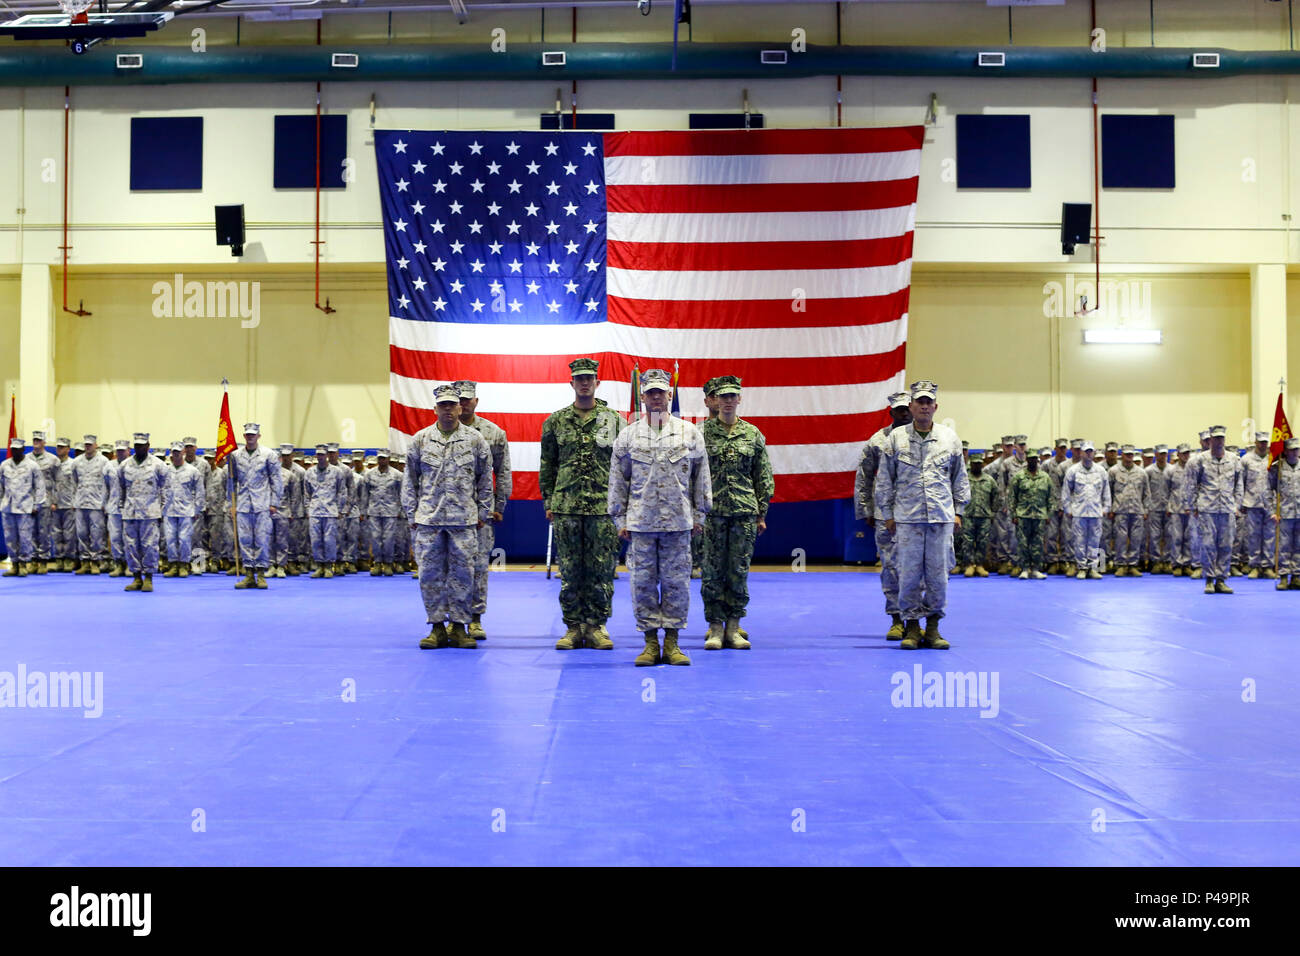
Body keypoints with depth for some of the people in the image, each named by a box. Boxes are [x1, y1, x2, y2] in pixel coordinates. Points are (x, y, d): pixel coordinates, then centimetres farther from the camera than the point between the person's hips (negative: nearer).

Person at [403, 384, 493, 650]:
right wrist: (411, 514, 6)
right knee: (430, 573, 1)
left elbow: (485, 479, 10)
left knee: (462, 573, 1)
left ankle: (459, 627, 9)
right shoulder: (420, 440, 7)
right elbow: (409, 480, 10)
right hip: (428, 518, 1)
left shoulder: (475, 440, 5)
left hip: (464, 518, -1)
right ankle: (437, 627, 10)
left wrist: (483, 512, 6)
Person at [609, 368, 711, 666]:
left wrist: (699, 515, 6)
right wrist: (620, 519, 5)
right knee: (644, 581, 2)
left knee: (676, 581, 1)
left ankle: (672, 643, 10)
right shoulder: (628, 435, 7)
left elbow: (701, 476, 9)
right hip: (640, 521, 1)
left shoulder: (689, 432, 6)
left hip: (678, 521, 0)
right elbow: (617, 479, 9)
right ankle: (650, 643, 10)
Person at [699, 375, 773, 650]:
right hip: (712, 512, -2)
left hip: (745, 513, 2)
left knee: (739, 570, 4)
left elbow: (764, 477, 11)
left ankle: (734, 628, 12)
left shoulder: (753, 434, 8)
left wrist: (762, 514, 7)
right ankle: (715, 628, 7)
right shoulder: (702, 432, 2)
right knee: (713, 571, 0)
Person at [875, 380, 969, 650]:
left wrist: (958, 511, 12)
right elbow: (884, 479, 8)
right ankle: (911, 627, 8)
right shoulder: (896, 438, 5)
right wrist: (887, 514, 5)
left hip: (941, 517, 1)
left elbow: (960, 478, 16)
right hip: (907, 518, -1)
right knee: (909, 573, -2)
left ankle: (933, 627, 13)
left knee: (938, 573, 2)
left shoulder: (949, 438, 9)